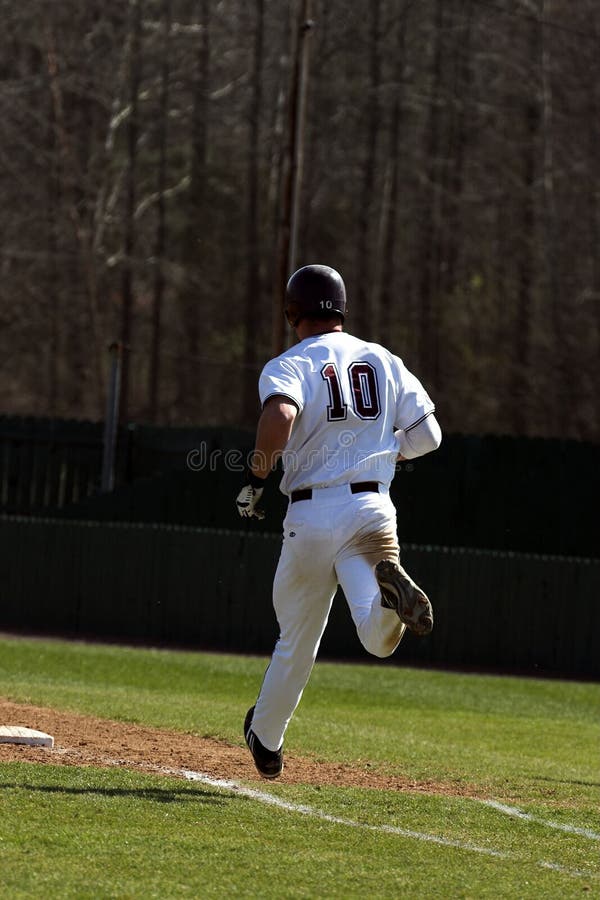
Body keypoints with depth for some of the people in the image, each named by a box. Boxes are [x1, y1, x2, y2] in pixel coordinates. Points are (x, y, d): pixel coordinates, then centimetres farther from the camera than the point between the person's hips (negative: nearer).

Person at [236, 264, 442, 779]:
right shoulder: (385, 361, 13)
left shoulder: (291, 365, -1)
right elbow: (428, 435, 11)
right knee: (379, 639, -13)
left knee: (298, 639, 16)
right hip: (373, 510, 1)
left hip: (312, 515, -1)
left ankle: (266, 738, 28)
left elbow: (281, 414, -24)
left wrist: (255, 479, -12)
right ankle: (389, 587, -44)